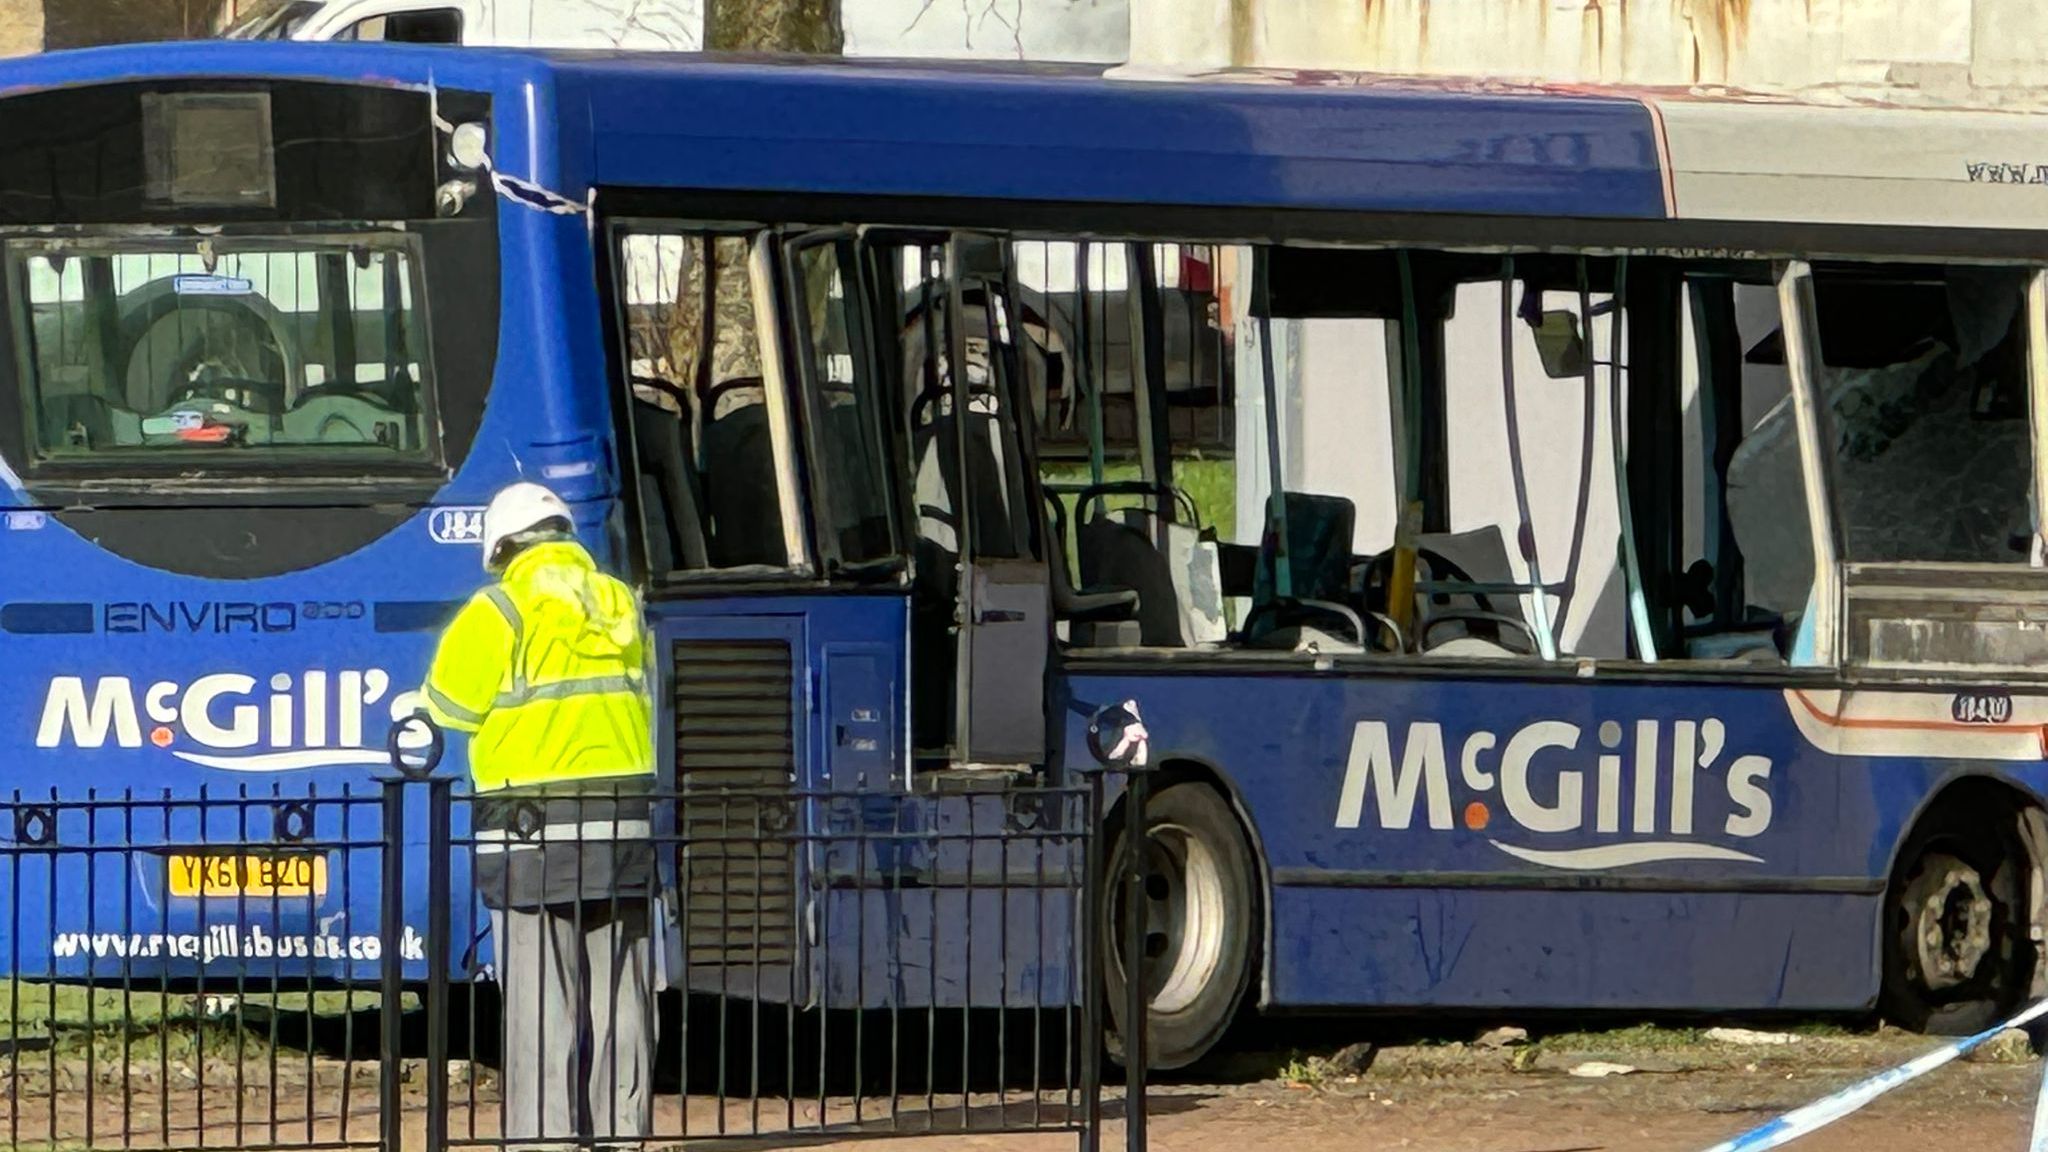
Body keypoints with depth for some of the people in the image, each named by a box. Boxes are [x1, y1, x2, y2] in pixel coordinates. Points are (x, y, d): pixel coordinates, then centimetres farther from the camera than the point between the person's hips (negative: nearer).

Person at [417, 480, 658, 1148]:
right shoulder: (624, 606, 13)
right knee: (622, 1001, 9)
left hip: (535, 824, -5)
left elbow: (449, 704, -2)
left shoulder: (501, 611, -6)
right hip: (627, 823, 6)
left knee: (542, 1000, -4)